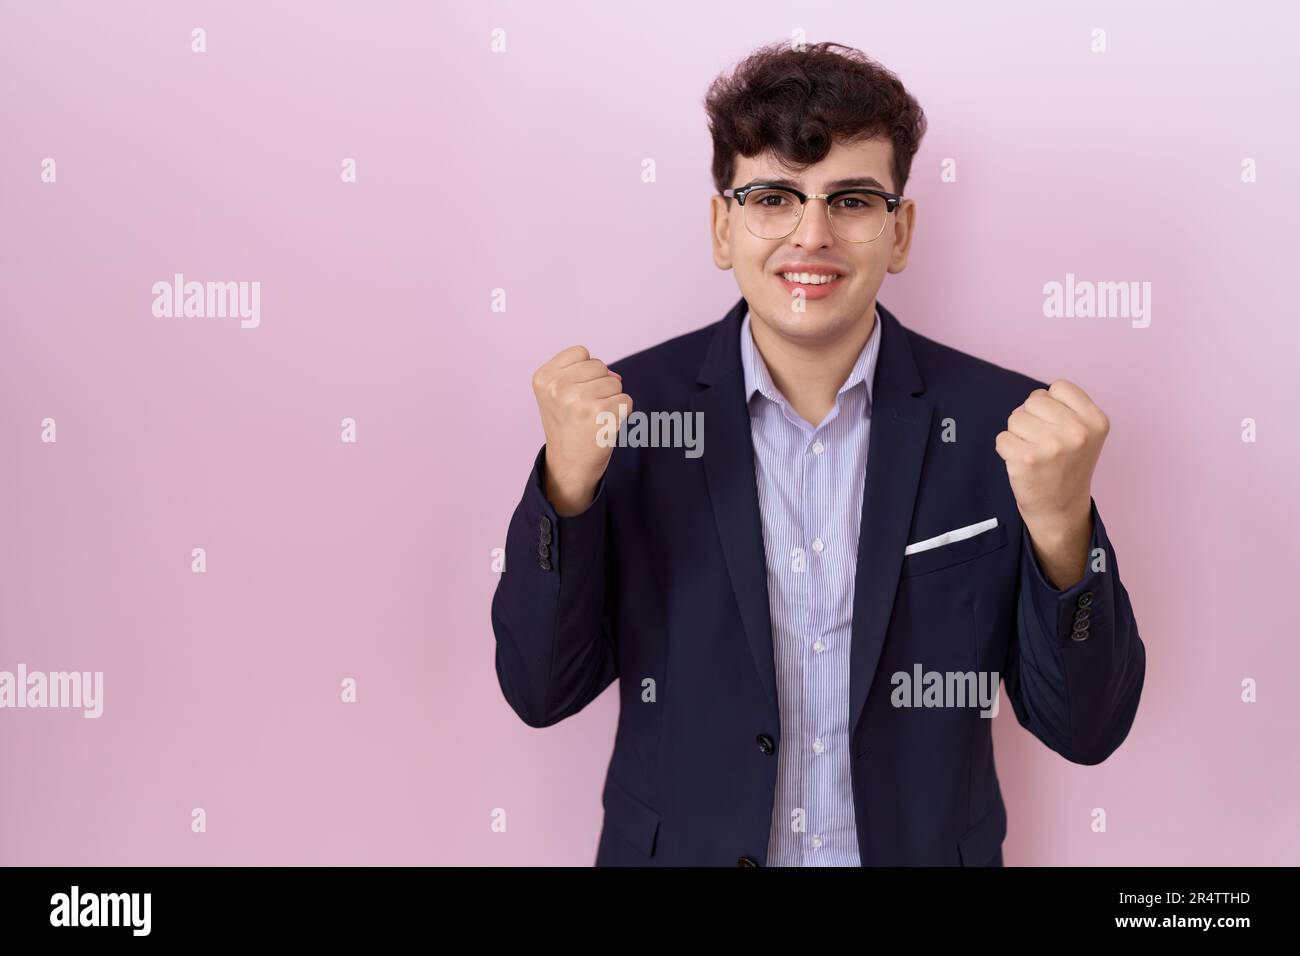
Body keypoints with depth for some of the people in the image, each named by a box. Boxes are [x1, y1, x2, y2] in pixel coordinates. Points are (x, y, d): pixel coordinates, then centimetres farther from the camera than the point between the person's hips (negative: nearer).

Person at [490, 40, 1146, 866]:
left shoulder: (1003, 423, -12)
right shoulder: (628, 404, -11)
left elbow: (1085, 730, -10)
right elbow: (543, 694, -9)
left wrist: (1060, 528, -27)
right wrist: (568, 485, -24)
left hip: (926, 848, 0)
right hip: (682, 845, 0)